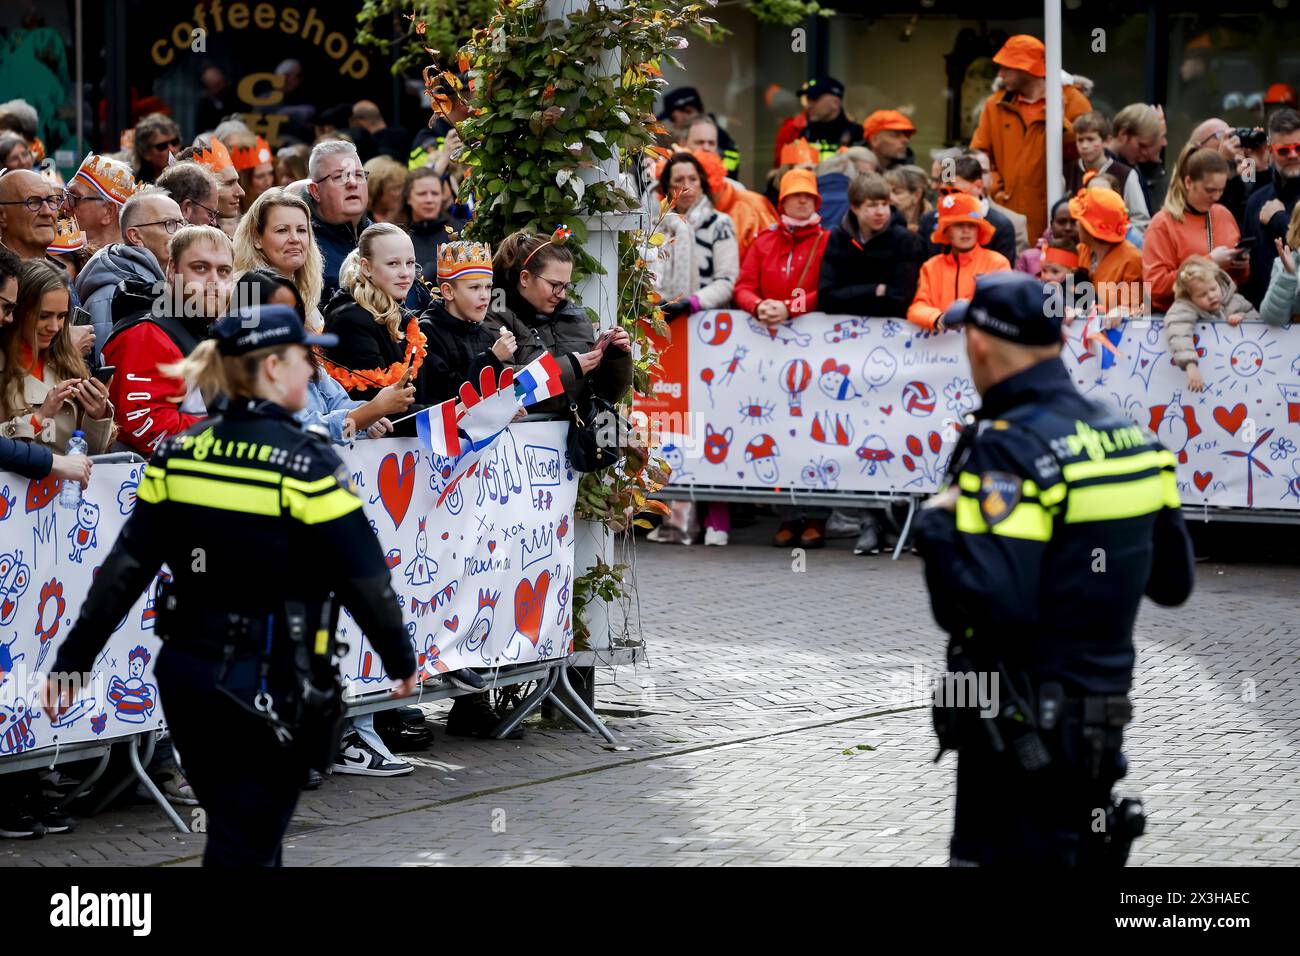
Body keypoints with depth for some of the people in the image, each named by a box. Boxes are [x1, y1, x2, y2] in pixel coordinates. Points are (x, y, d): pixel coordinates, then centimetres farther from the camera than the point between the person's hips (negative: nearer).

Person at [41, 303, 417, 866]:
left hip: (186, 672, 6)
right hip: (268, 686, -6)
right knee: (244, 849, 2)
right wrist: (400, 659, 4)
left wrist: (73, 658, 7)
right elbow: (364, 579, -11)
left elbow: (125, 567, 1)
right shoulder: (305, 465, -15)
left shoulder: (178, 455, 1)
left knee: (238, 831, 22)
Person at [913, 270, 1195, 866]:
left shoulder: (1006, 448, -20)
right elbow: (1172, 582, 13)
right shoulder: (1126, 436, 5)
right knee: (1081, 855, 21)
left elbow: (989, 608, -28)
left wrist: (936, 525, -14)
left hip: (1022, 734, -8)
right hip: (1103, 724, 8)